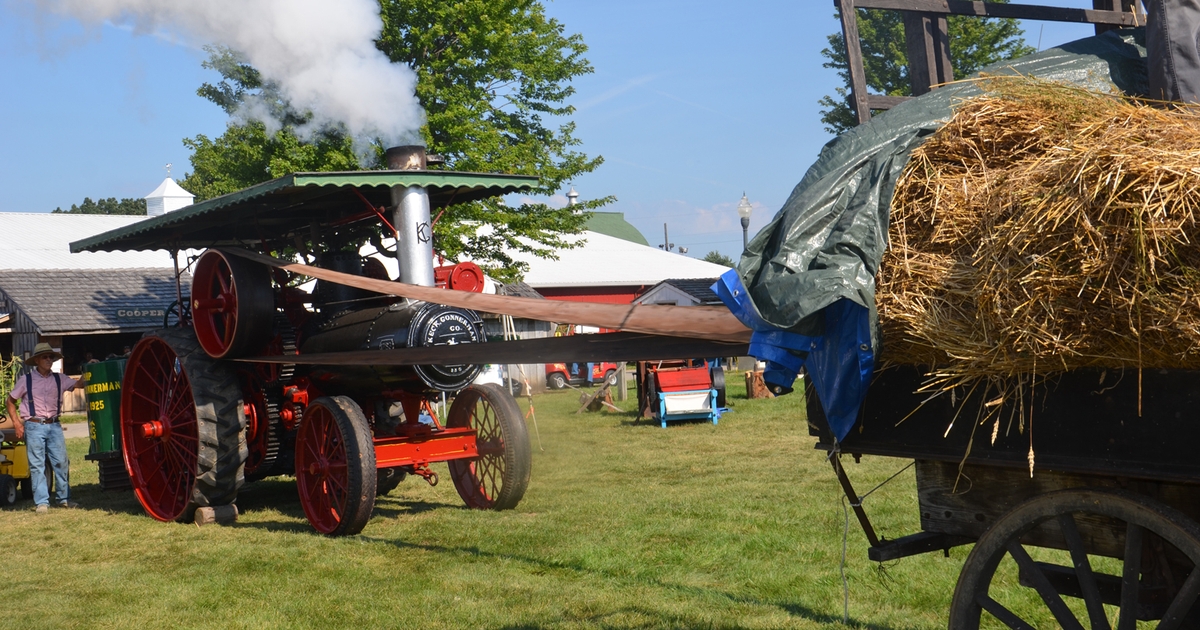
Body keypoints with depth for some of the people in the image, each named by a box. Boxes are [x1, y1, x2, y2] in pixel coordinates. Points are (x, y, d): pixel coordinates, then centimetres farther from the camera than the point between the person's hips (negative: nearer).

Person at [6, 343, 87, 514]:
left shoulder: (59, 379, 8)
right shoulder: (26, 380, 1)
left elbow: (79, 384, -4)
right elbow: (10, 401, 8)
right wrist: (17, 424, 0)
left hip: (54, 425, 3)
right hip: (34, 426, -3)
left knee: (61, 462, 4)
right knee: (37, 465, -2)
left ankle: (63, 498, 15)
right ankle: (42, 502, 2)